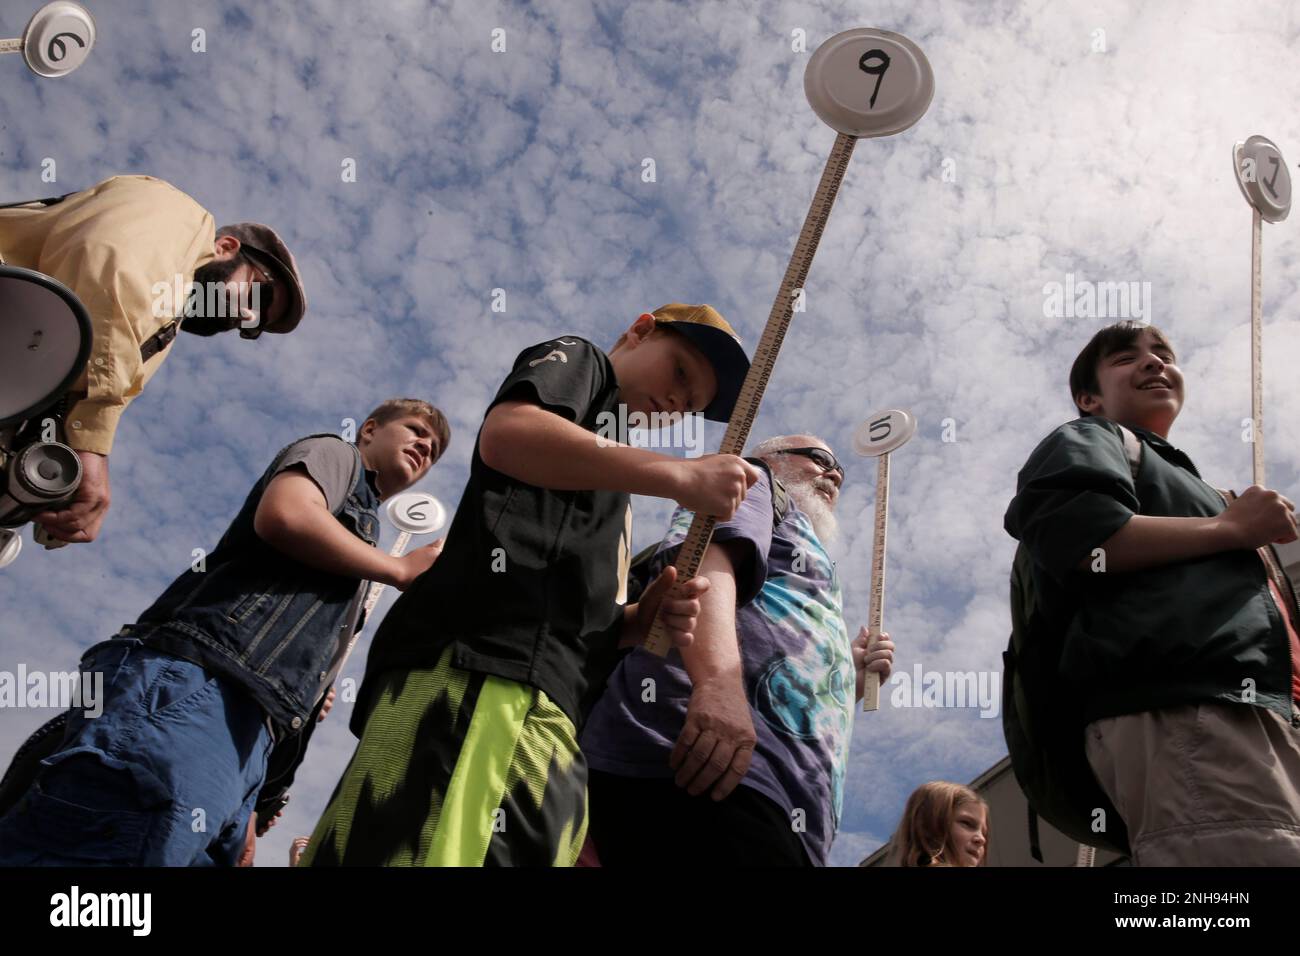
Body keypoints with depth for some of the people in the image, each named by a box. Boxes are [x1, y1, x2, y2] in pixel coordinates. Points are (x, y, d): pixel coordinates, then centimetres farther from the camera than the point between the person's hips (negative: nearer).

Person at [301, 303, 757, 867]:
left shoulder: (611, 490, 38)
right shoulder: (577, 360, 17)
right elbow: (506, 434, -8)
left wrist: (644, 616, 7)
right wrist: (680, 477, -9)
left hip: (549, 719, 8)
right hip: (475, 671, -8)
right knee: (428, 849, -24)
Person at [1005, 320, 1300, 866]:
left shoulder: (1176, 475, 41)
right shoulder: (1090, 440, 15)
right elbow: (1076, 537, -10)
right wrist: (1232, 528, 0)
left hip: (1251, 715, 9)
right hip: (1178, 709, -9)